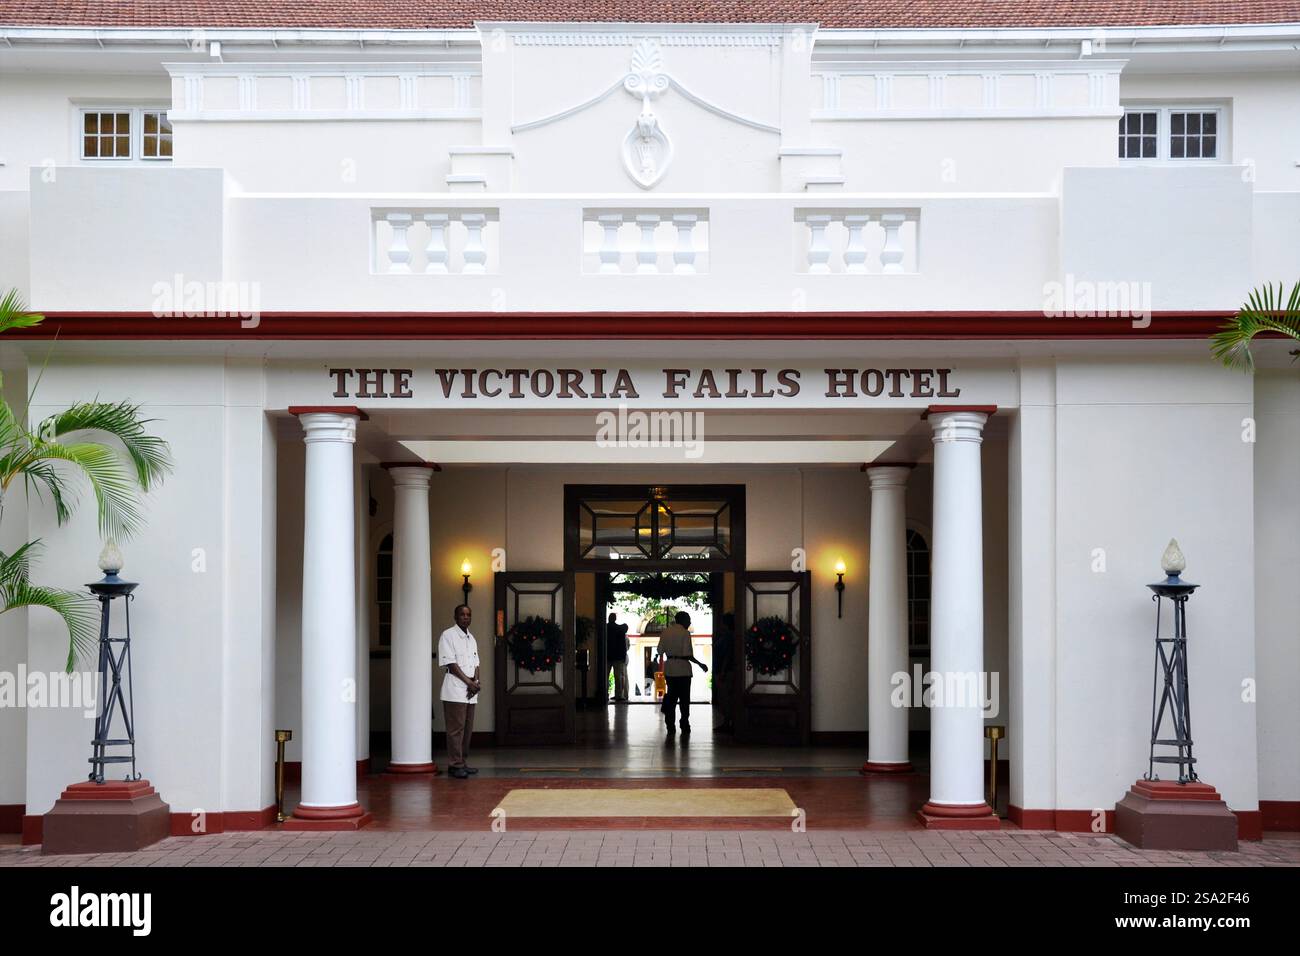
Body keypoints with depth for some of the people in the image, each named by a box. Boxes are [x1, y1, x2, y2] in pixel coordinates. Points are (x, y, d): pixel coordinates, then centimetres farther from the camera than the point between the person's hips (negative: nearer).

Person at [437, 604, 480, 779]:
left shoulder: (471, 638, 19)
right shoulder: (448, 635, -5)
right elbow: (450, 663, -11)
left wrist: (476, 681, -1)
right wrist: (468, 681, -13)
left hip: (470, 691, 7)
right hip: (455, 690, -7)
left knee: (467, 728, 8)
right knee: (456, 728, -8)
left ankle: (462, 762, 14)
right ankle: (455, 764, -6)